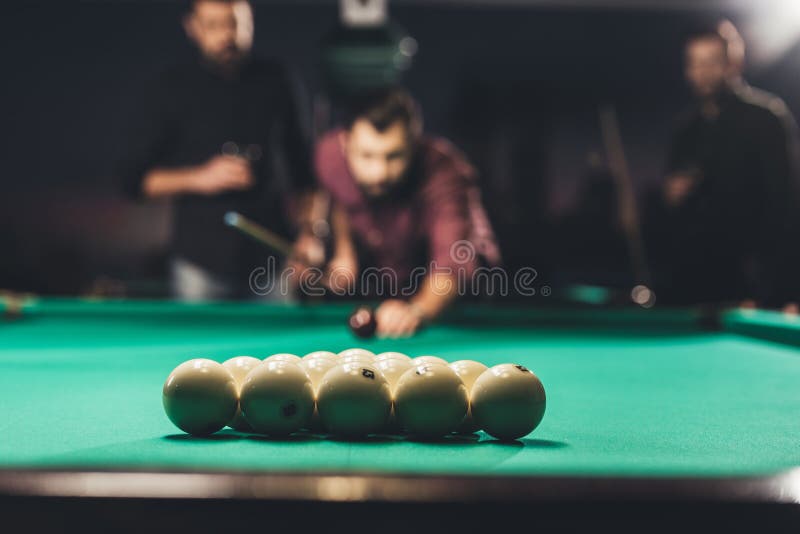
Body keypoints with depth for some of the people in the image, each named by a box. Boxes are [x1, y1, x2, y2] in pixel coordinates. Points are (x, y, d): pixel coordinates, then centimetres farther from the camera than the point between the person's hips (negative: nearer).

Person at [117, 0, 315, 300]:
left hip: (272, 257, 2)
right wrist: (198, 179, -14)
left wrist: (305, 236, 3)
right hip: (200, 264, -2)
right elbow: (133, 177, -1)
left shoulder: (274, 81, 4)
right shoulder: (170, 90, -3)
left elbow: (301, 171, 10)